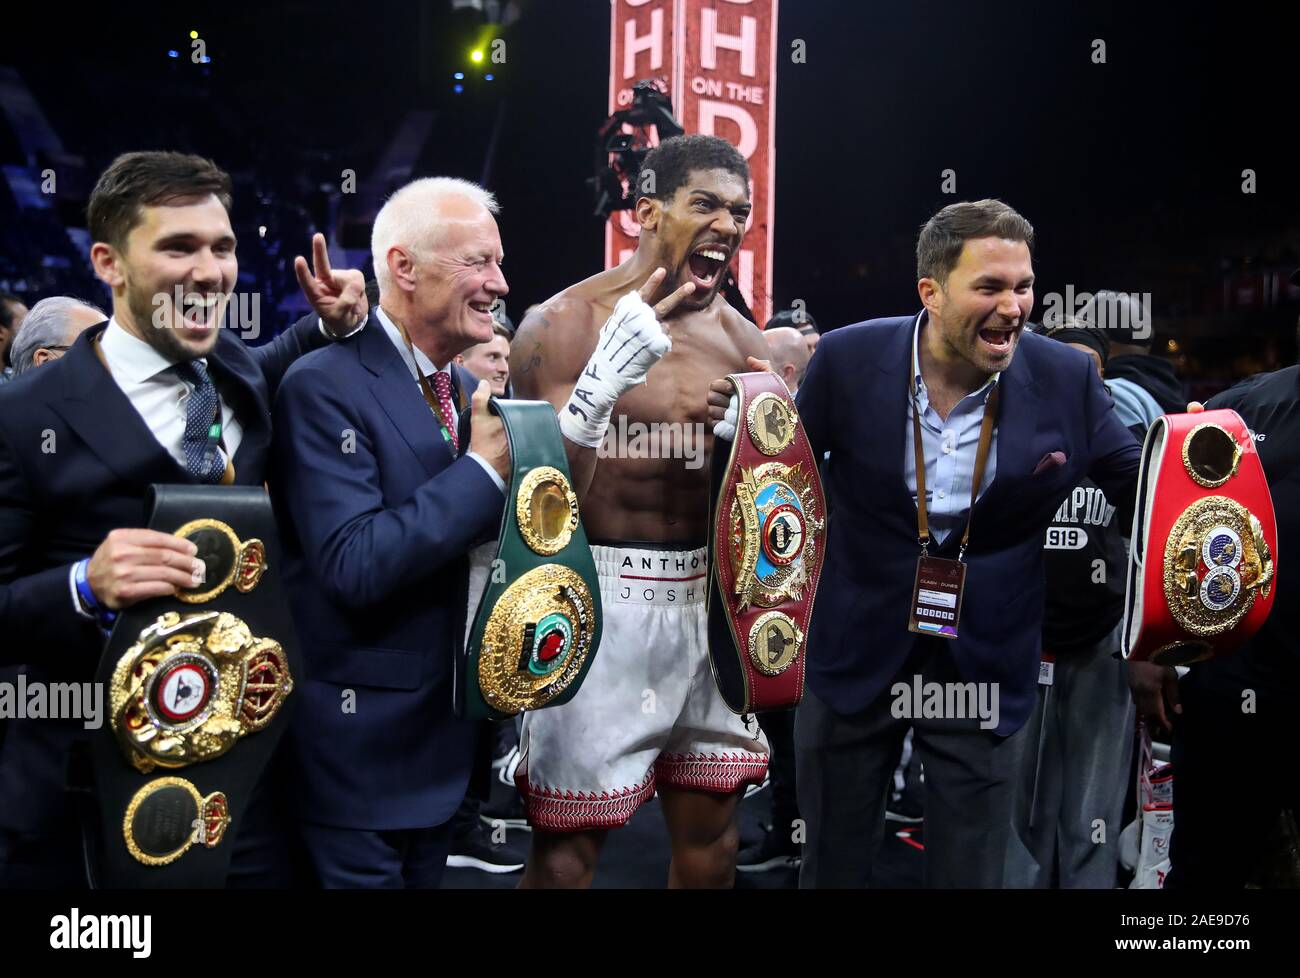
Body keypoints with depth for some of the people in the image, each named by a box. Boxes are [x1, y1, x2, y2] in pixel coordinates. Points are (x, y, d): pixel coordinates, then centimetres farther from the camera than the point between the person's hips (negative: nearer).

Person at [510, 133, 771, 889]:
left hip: (711, 602, 5)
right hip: (601, 601, -5)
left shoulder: (744, 341, 8)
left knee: (712, 842, 14)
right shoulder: (566, 324, -9)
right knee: (568, 849, 3)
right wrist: (601, 382, -27)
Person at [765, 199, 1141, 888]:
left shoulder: (1066, 378, -9)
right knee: (833, 865, 17)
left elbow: (1140, 485, 0)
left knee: (970, 872, 13)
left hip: (984, 668, 0)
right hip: (857, 653, 0)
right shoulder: (848, 359, -11)